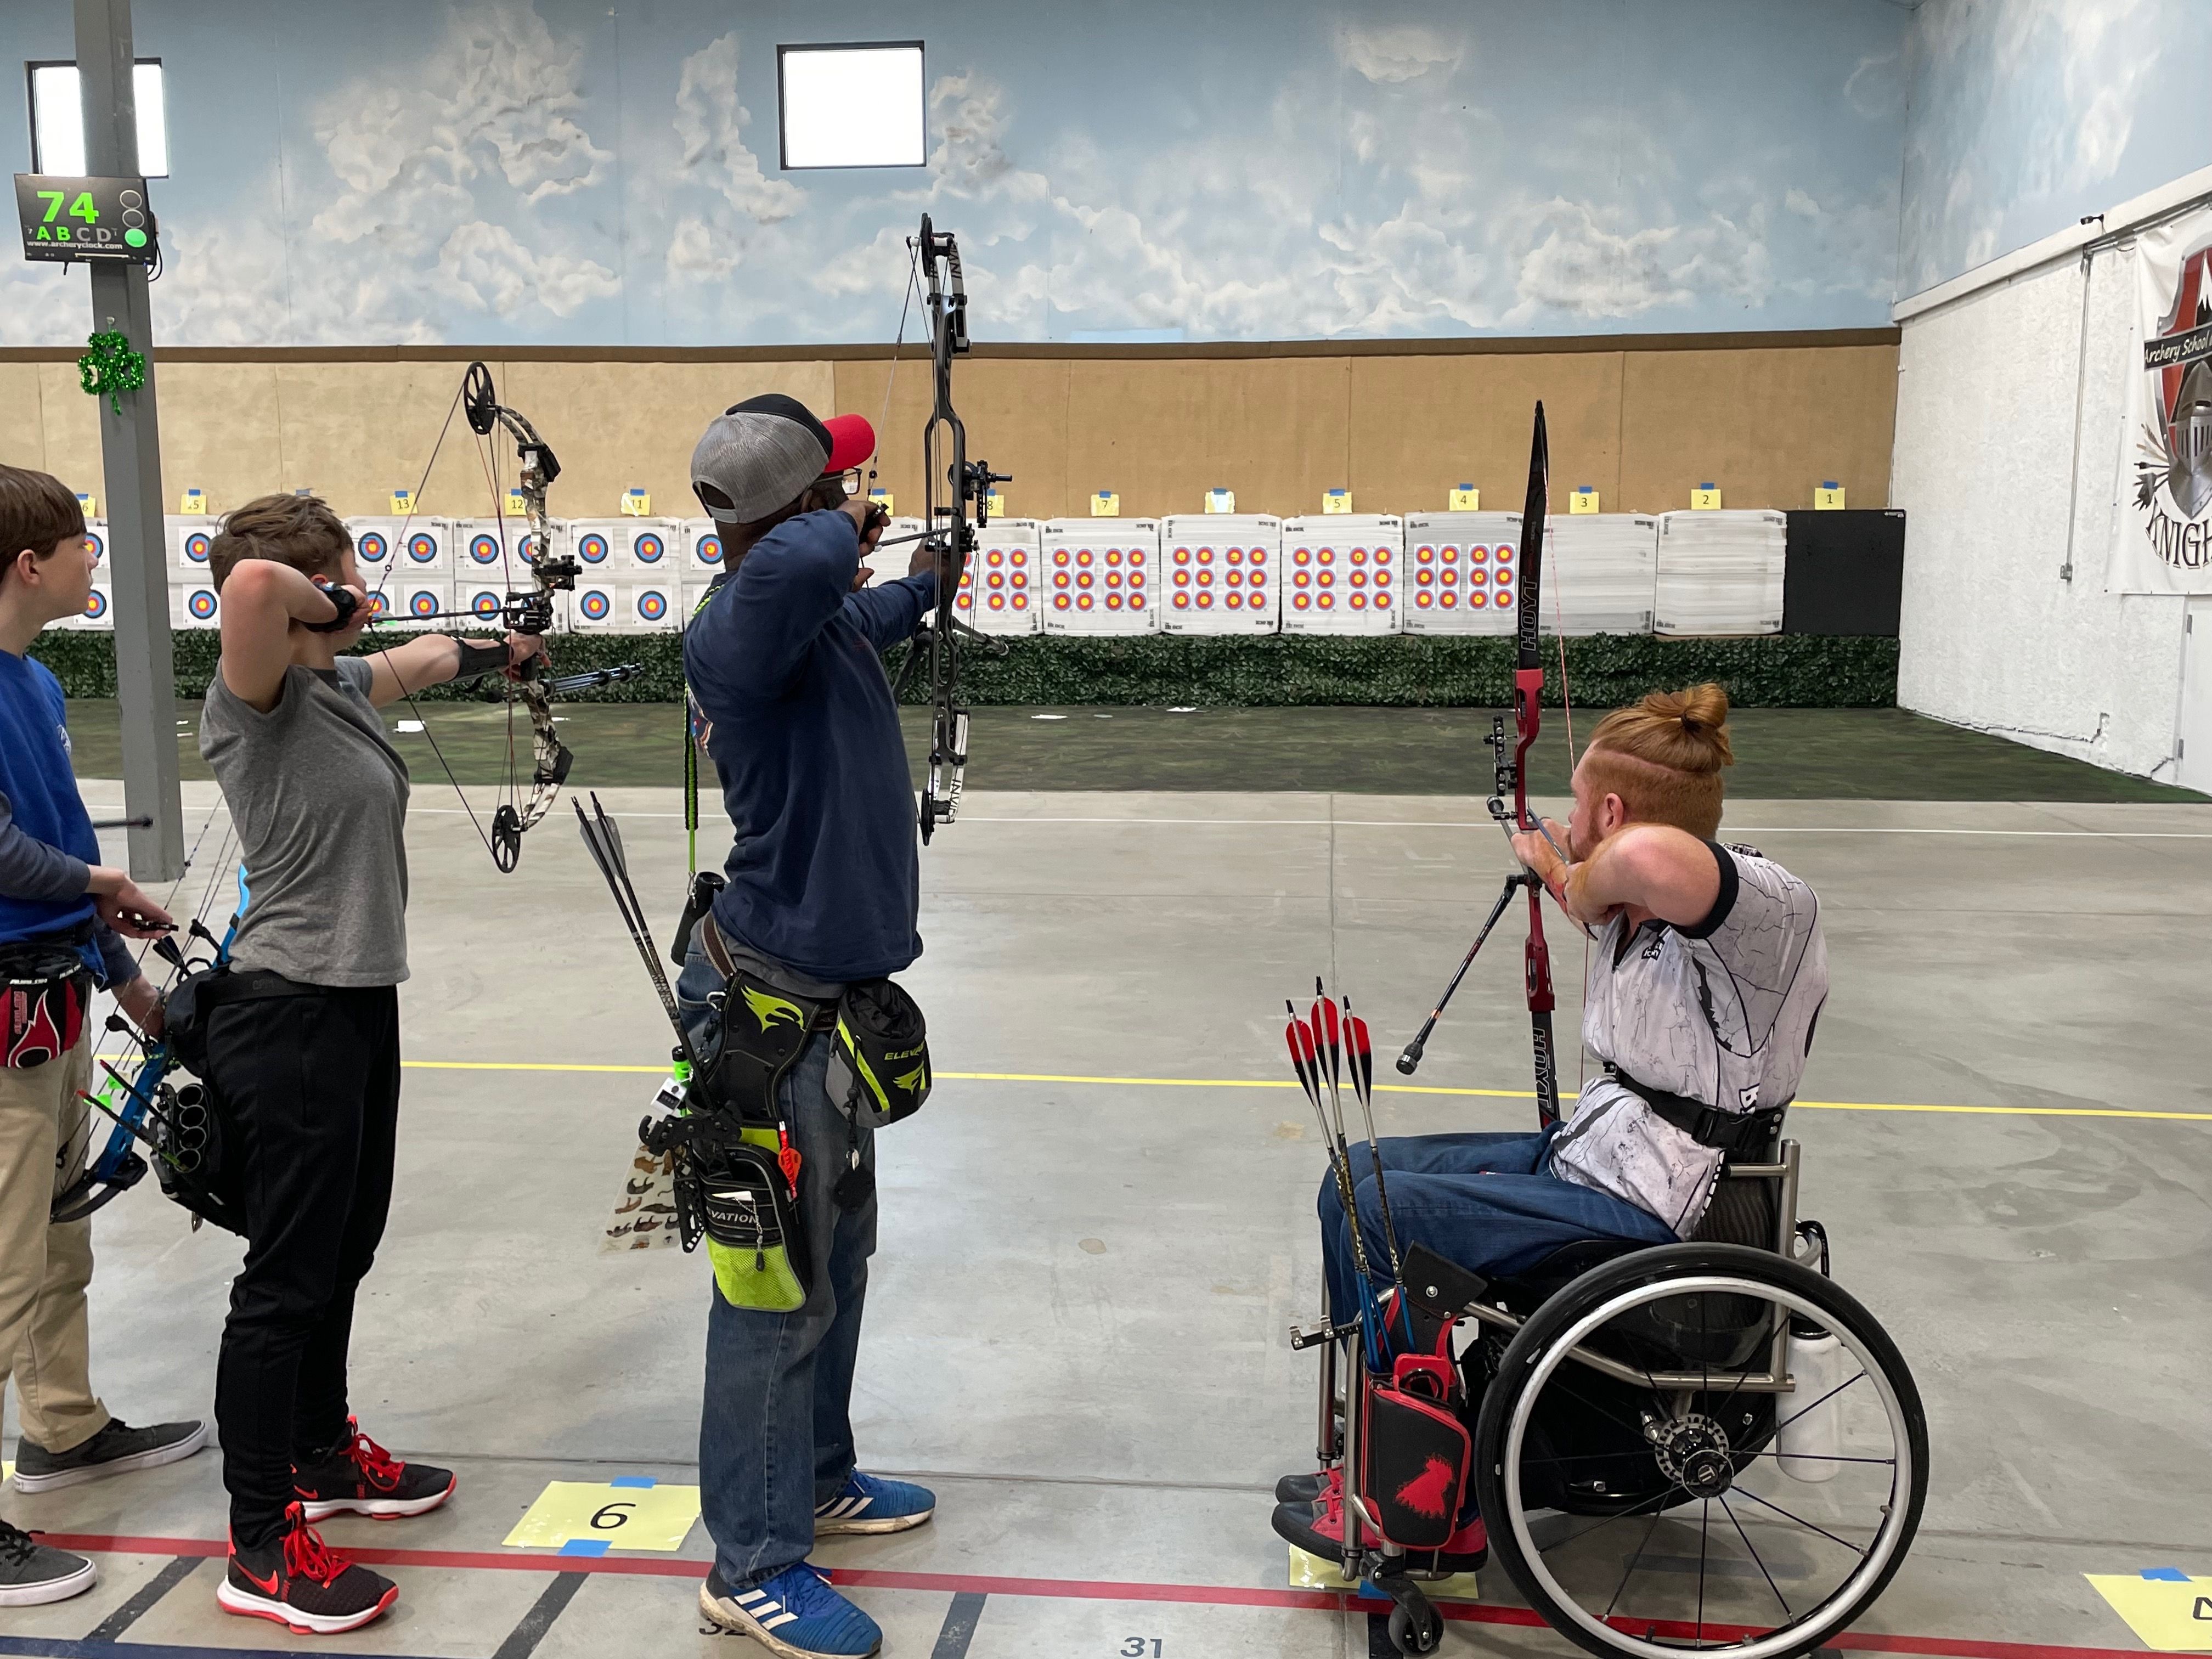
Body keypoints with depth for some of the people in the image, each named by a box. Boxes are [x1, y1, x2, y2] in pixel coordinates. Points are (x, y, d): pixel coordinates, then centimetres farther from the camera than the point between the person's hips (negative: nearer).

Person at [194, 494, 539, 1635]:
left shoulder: (337, 686, 10)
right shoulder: (256, 696, -17)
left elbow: (419, 659, 33)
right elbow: (250, 584, -38)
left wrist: (495, 652, 50)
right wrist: (321, 602, -17)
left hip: (358, 1007, 10)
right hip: (292, 1021, -10)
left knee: (343, 1250, 22)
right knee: (286, 1279, -1)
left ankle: (322, 1456, 41)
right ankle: (262, 1552, 12)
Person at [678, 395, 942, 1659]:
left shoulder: (831, 614, 5)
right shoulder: (738, 630, -24)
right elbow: (795, 566, -47)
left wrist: (928, 578, 50)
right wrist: (845, 528, -23)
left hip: (834, 987, 10)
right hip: (776, 1001, -10)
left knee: (839, 1248, 21)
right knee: (782, 1281, 1)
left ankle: (816, 1477, 39)